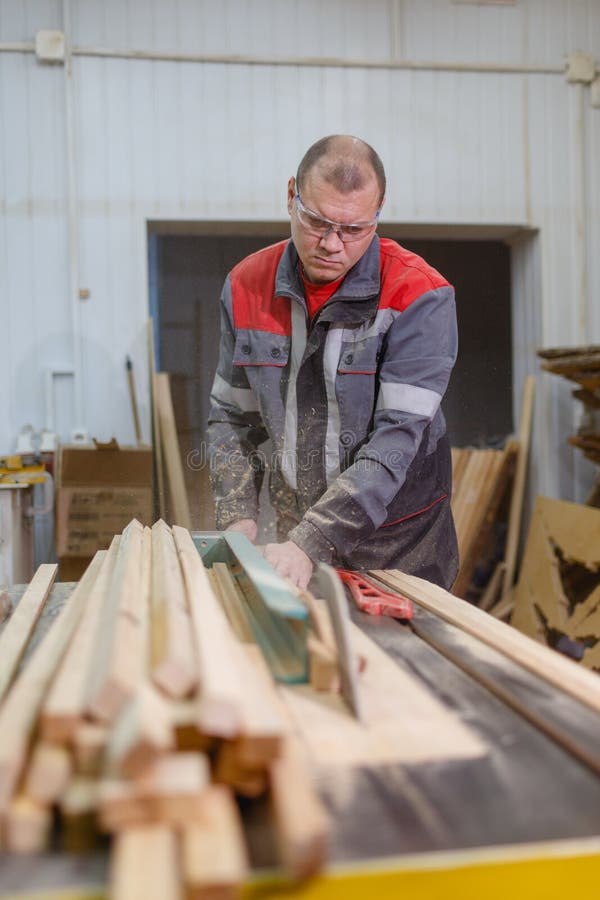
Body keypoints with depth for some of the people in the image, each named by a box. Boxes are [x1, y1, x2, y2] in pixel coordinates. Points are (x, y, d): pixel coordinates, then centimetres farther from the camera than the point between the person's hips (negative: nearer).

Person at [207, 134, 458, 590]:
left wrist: (309, 543, -32)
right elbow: (231, 416, 4)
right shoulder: (247, 285, -4)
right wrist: (238, 517, -8)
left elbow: (396, 438, -25)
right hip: (297, 531, 3)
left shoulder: (419, 296, -18)